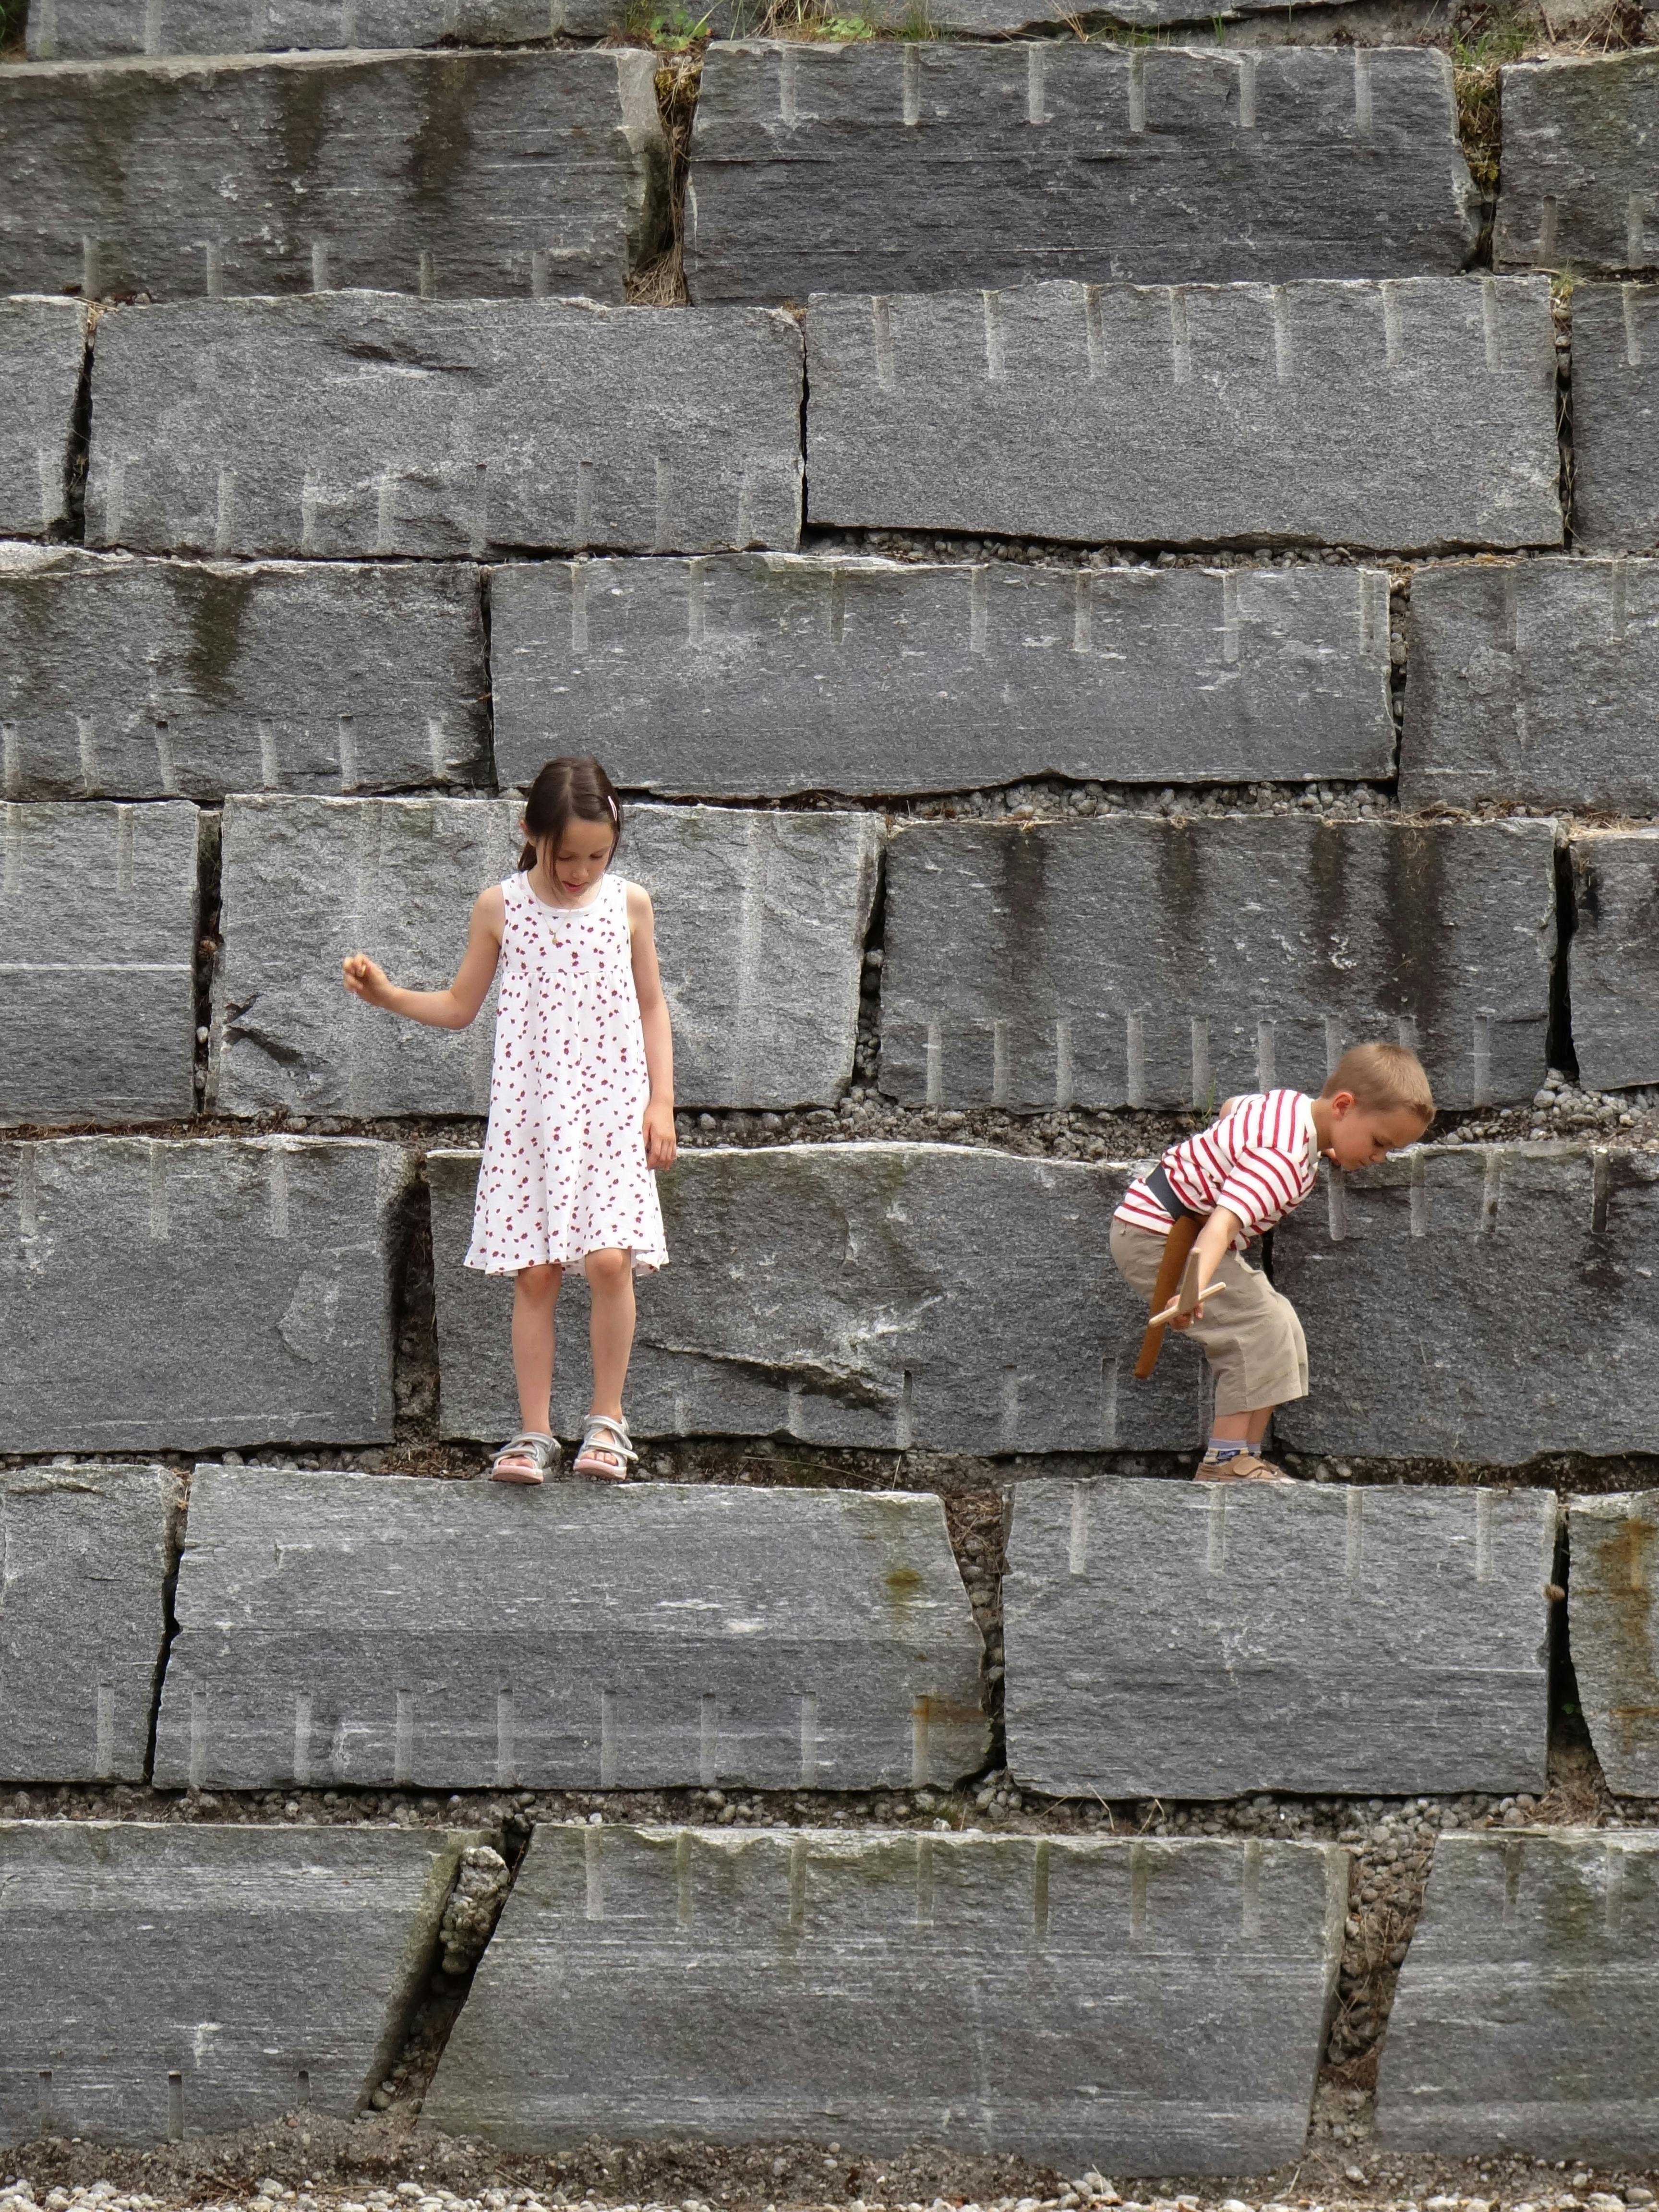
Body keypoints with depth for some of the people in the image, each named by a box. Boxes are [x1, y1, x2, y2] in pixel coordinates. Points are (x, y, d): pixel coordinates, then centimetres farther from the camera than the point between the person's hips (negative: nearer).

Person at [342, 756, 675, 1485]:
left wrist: (661, 1100, 3)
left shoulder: (628, 904, 3)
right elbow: (459, 1007, 12)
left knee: (609, 1258, -15)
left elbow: (651, 1007, 10)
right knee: (534, 1273, -2)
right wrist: (388, 995, -4)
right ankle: (534, 1432, 6)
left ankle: (606, 1419, 1)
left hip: (610, 1107, -1)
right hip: (528, 1110, 1)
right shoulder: (500, 908, 3)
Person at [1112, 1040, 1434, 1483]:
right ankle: (1226, 1462, -19)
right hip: (1155, 1236, -11)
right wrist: (1196, 1288, -63)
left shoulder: (1290, 1104, 1)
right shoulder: (1283, 1160, -30)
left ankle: (1246, 1455, 8)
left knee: (1279, 1326, 8)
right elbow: (1224, 1221, -46)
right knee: (1259, 1328, -20)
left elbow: (1232, 1108, 25)